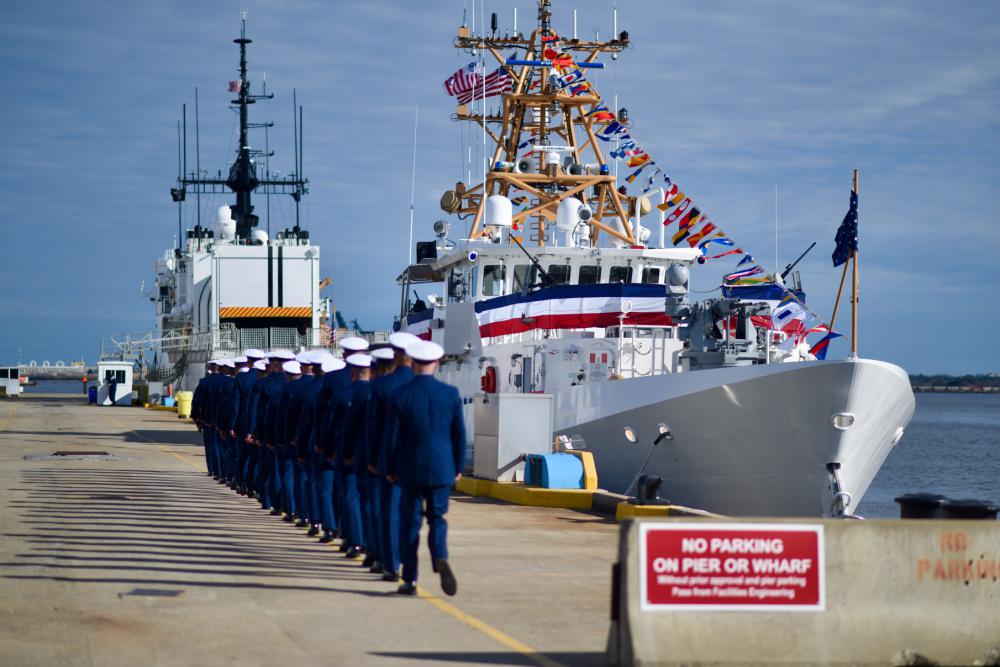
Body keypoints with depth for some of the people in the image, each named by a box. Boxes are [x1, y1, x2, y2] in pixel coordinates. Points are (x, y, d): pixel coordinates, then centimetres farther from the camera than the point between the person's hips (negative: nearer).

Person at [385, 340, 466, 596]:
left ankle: (410, 580, 11)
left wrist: (391, 470, 8)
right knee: (437, 518, 13)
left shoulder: (400, 395, -9)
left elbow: (392, 437, -4)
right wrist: (458, 467, 12)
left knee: (410, 523, 8)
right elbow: (459, 434, 0)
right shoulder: (451, 394, -4)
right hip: (442, 469, 1)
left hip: (410, 470, -1)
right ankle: (440, 558, -15)